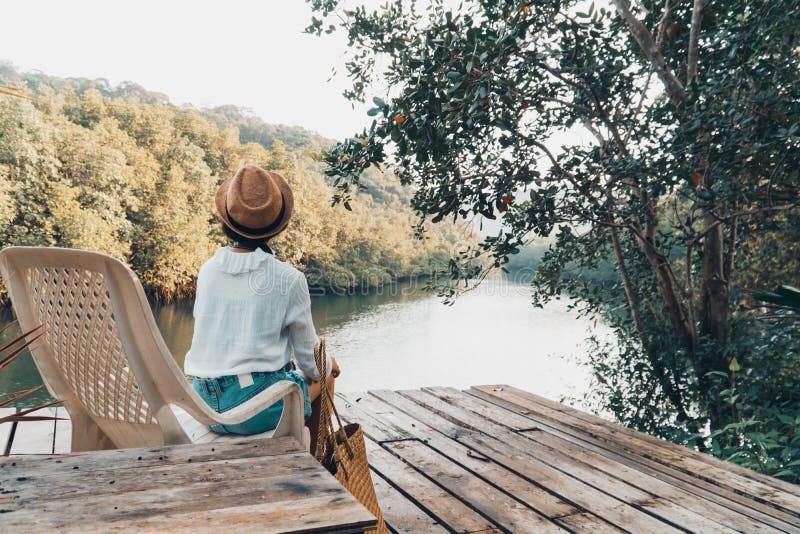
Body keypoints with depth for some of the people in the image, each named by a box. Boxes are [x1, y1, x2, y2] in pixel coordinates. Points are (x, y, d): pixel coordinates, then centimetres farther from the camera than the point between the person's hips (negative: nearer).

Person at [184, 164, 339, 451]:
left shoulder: (207, 270, 3)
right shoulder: (290, 279, -11)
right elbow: (310, 361, -3)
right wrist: (327, 365, 22)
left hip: (206, 407, 6)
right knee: (326, 374, 22)